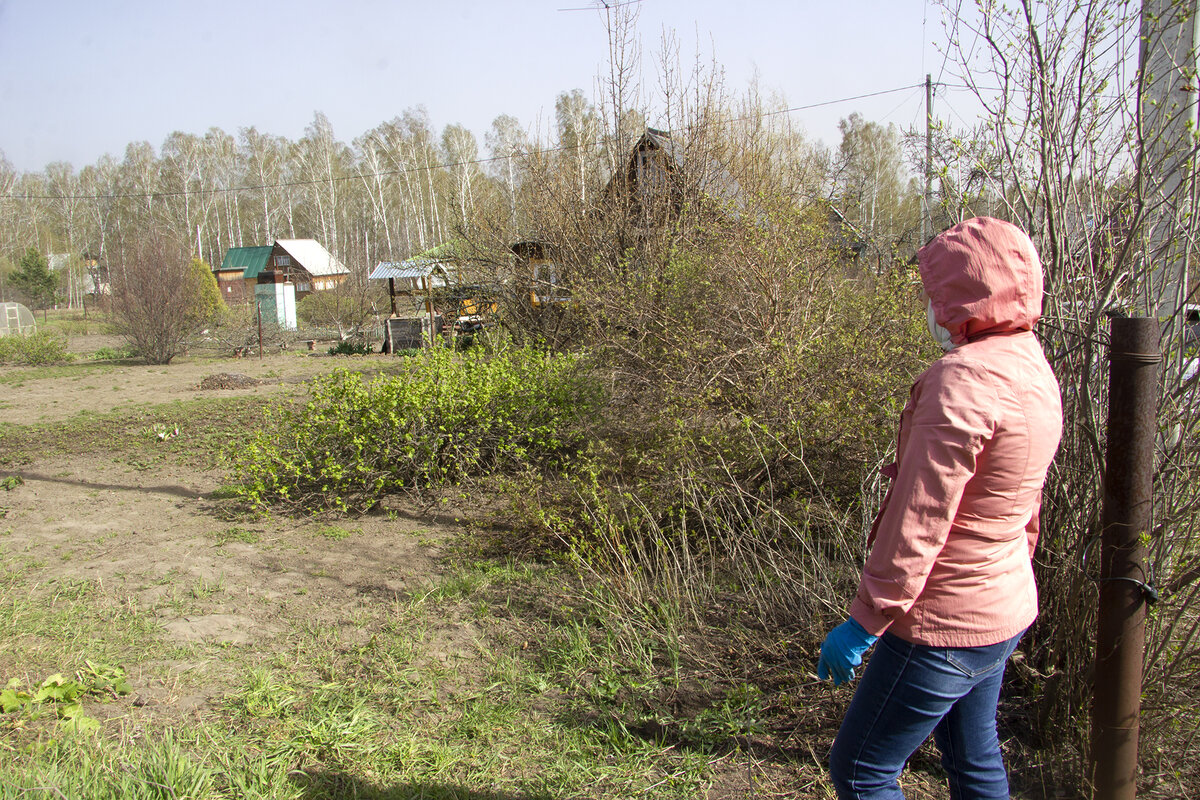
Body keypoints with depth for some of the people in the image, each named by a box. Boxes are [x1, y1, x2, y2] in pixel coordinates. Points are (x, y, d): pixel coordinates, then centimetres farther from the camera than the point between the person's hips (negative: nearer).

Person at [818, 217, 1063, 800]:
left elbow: (919, 519, -25)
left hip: (944, 624, -9)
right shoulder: (1034, 371, 7)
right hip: (1004, 614, 10)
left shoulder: (963, 379, -24)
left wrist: (866, 620, -17)